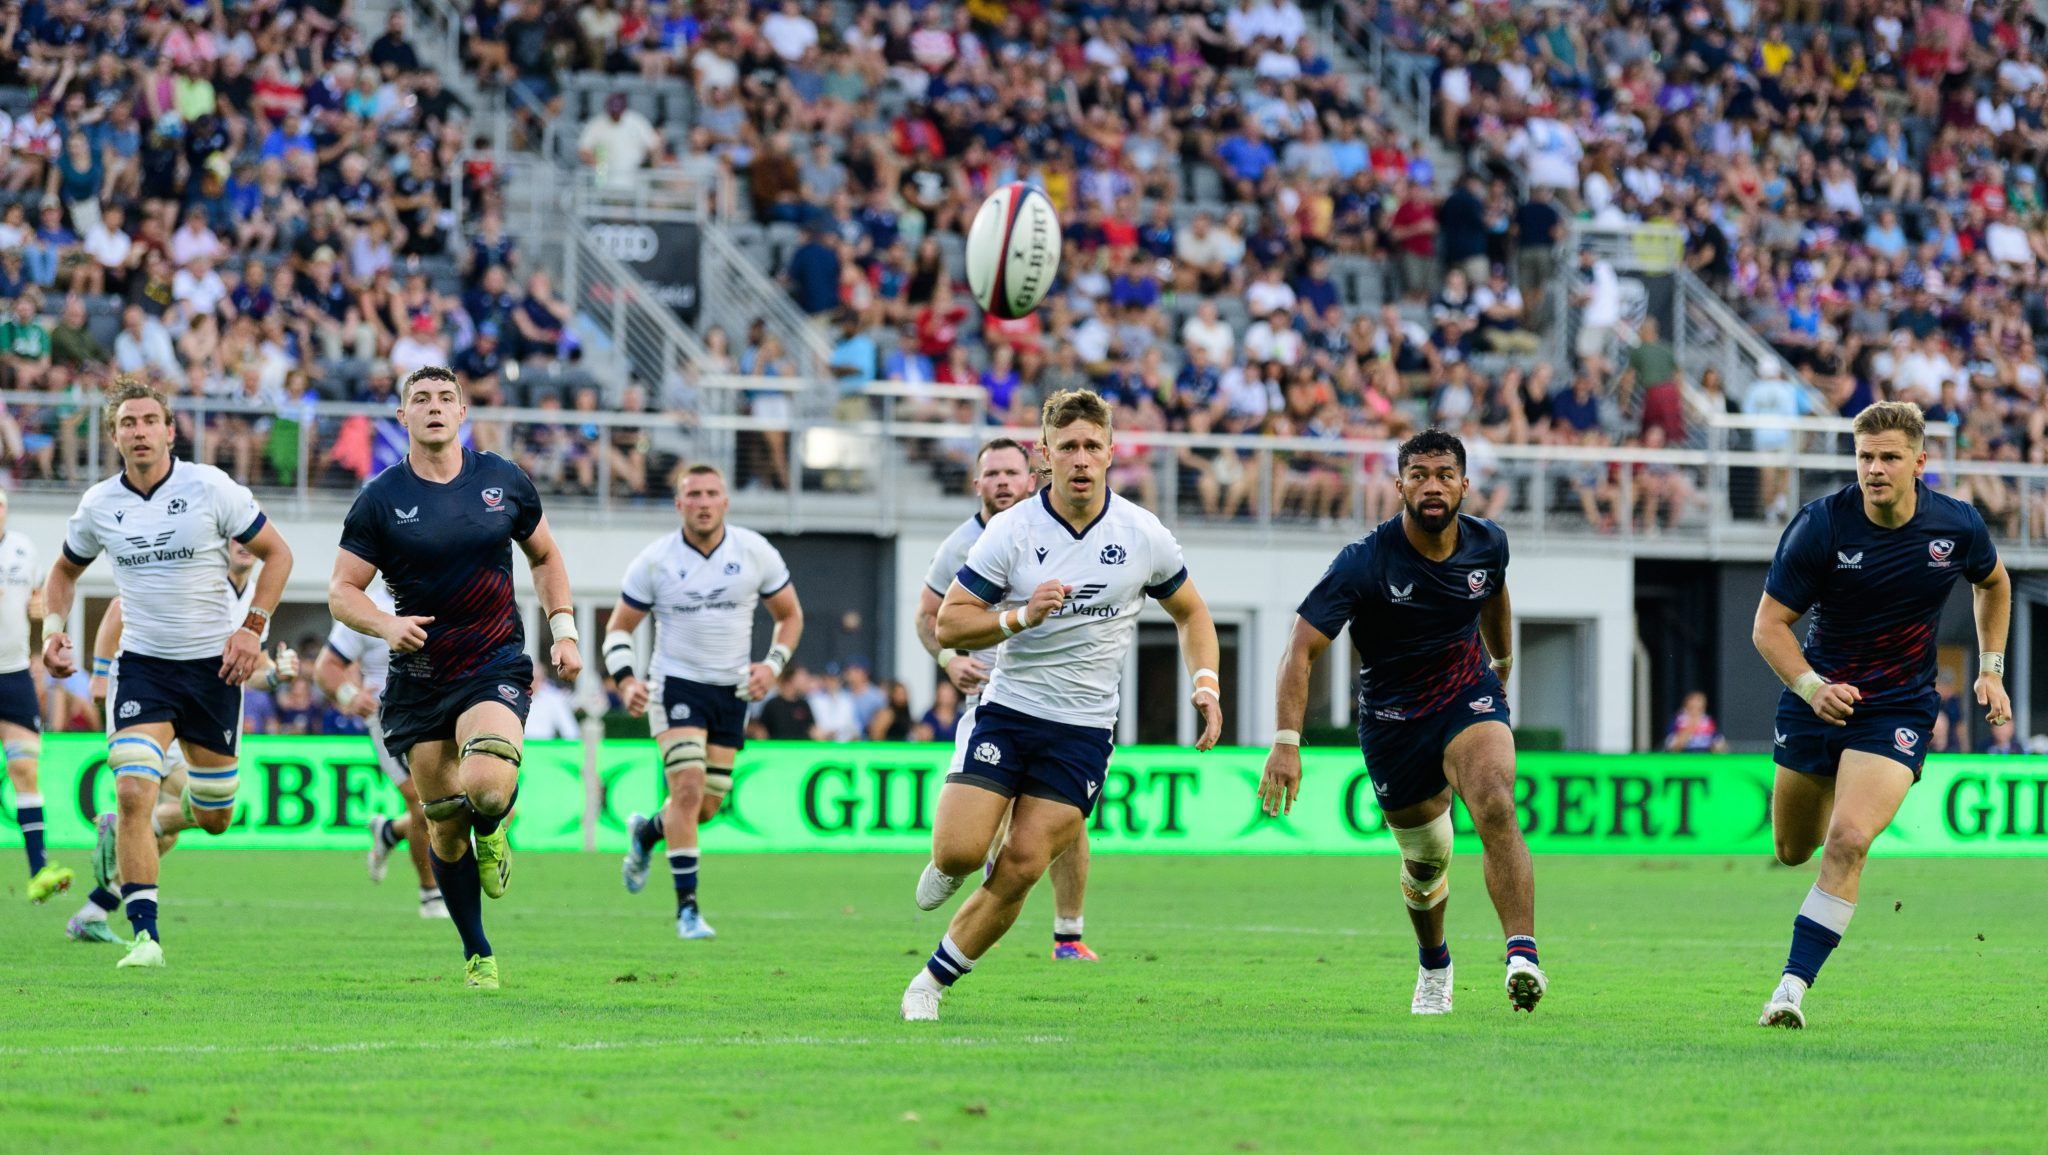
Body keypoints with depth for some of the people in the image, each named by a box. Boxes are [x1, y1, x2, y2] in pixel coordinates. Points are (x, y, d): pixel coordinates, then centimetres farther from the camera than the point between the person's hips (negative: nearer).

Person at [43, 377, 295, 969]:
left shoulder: (210, 487, -9)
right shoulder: (99, 505, 0)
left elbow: (276, 552, -1)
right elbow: (66, 569, 19)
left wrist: (253, 626, -11)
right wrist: (53, 629, 2)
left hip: (214, 664, -1)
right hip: (142, 664, 1)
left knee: (214, 819, 6)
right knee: (132, 792, -20)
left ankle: (188, 787, 44)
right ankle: (144, 935, -17)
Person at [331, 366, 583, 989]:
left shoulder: (505, 481, 3)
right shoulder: (381, 499, -2)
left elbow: (544, 556, 19)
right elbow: (342, 591, 0)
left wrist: (563, 629, 7)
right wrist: (386, 624, -19)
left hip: (497, 666, -1)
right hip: (419, 677, 1)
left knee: (487, 784, -27)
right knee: (444, 825, 3)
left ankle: (491, 833, 11)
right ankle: (477, 955, 20)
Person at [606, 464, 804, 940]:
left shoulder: (755, 552, -3)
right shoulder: (654, 561, -7)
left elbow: (790, 614, 10)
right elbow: (619, 627, 2)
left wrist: (772, 665, -7)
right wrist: (625, 681, -15)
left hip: (732, 690, 3)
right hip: (676, 683, -3)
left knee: (708, 806, 7)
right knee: (688, 790, -19)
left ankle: (646, 832, 41)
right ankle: (687, 908, -15)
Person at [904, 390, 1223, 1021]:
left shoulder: (1144, 535, -2)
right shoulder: (1011, 531, -7)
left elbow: (1191, 612, 15)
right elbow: (948, 625, -6)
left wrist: (1206, 686, -1)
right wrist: (1021, 616, -22)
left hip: (1084, 728, 1)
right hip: (1007, 709, -1)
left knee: (1020, 868, -8)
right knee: (961, 851, -15)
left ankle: (933, 982, 6)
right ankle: (944, 868, 24)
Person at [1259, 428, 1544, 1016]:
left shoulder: (1487, 543, -6)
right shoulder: (1364, 562, -21)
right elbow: (1301, 649, -23)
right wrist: (1286, 741, -33)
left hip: (1470, 696, 1)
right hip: (1392, 719, -1)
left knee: (1494, 804, -28)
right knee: (1426, 863, 9)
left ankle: (1523, 955, -37)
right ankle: (1434, 966, 41)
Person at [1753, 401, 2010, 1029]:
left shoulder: (1957, 525, -9)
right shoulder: (1820, 525, -16)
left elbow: (1993, 582, 15)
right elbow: (1768, 626, -11)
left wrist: (1991, 669, 9)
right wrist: (1812, 688, -27)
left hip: (1900, 710, -1)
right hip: (1818, 697, 1)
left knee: (1848, 840, -22)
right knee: (1794, 851, 14)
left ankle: (1793, 987, -19)